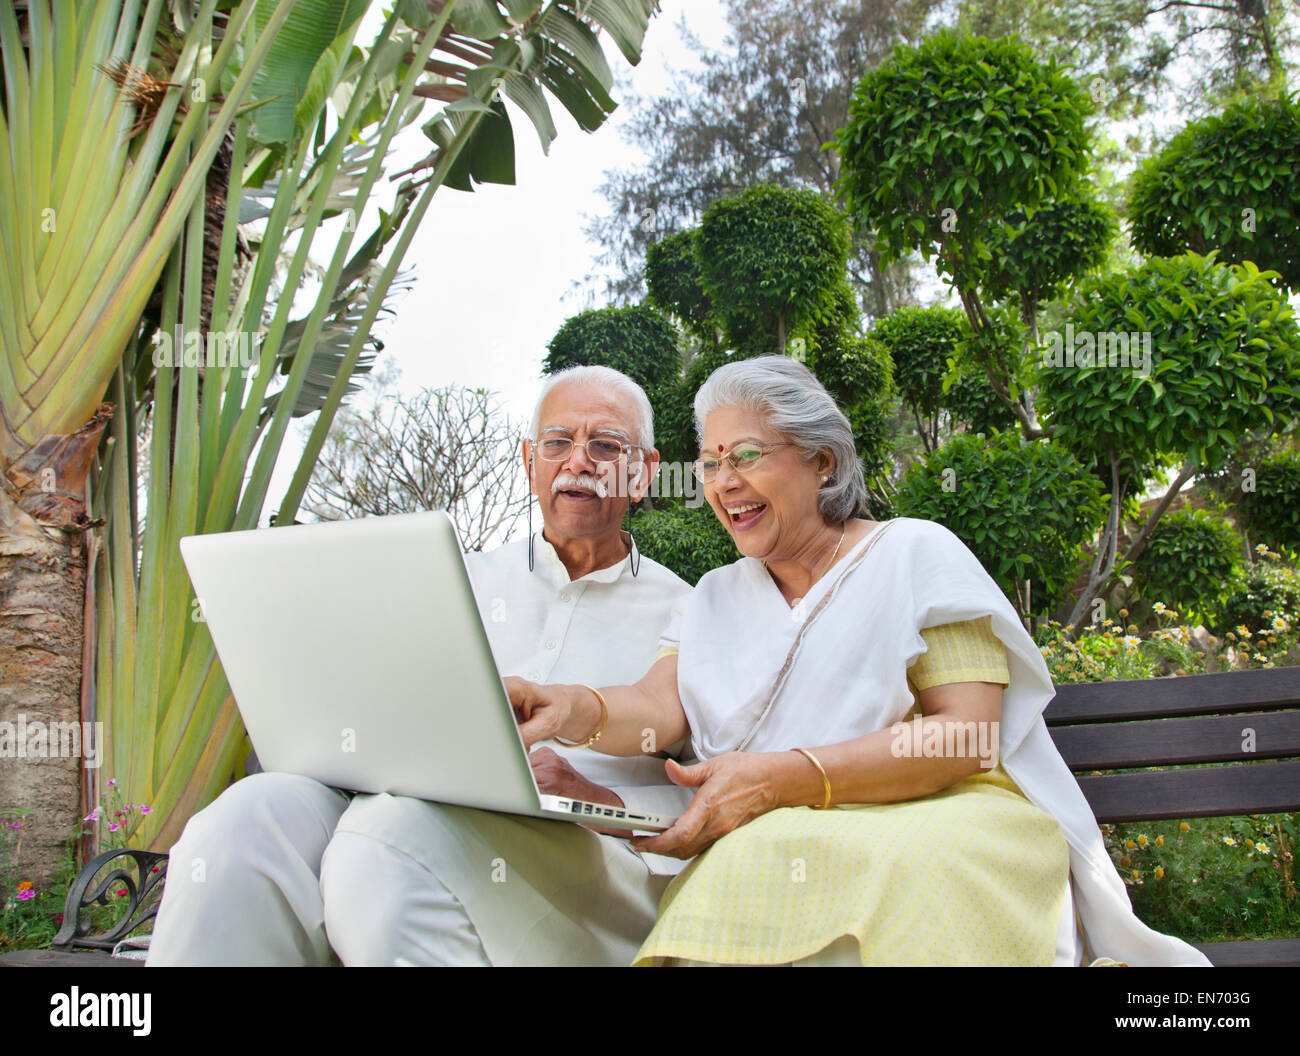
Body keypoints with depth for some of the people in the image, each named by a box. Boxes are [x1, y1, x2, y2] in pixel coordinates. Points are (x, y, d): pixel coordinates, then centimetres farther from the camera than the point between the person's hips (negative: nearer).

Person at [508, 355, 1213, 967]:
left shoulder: (914, 552, 7)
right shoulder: (716, 600, 22)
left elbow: (965, 738, -6)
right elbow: (661, 707, 4)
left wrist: (780, 779, -18)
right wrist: (578, 711, -21)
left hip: (940, 824, -2)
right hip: (766, 844, 3)